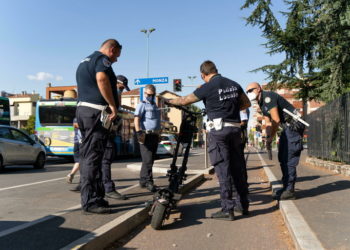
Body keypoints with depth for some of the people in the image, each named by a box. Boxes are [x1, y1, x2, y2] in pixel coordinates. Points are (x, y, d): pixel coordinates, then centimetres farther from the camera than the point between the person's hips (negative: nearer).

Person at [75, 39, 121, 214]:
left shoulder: (84, 61, 26)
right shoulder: (102, 59, -5)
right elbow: (101, 78, -26)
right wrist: (112, 105, -22)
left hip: (82, 109, 10)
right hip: (96, 111, -10)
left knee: (87, 155, 10)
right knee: (93, 157, -10)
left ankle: (93, 198, 17)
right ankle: (90, 202, -8)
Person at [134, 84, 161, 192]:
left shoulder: (155, 106, 23)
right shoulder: (142, 104, -1)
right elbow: (137, 119, -13)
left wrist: (158, 134, 25)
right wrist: (139, 133, -24)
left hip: (155, 135, 8)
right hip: (146, 135, -8)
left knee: (150, 160, 9)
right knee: (147, 160, -11)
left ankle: (143, 181, 16)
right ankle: (148, 181, -9)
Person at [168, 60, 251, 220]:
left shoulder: (208, 87, -6)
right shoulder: (234, 84, 11)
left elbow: (185, 101, 2)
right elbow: (246, 103, 20)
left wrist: (168, 101, 18)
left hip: (218, 130, -6)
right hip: (235, 128, 6)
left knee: (223, 169, -3)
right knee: (237, 168, 13)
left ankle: (227, 209, 0)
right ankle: (245, 205, 21)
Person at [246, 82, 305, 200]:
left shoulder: (268, 97, -16)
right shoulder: (262, 103, 15)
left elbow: (276, 120, -20)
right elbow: (269, 123, 15)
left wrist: (271, 138, -11)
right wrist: (267, 138, 3)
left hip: (294, 125, -10)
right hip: (287, 127, 10)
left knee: (289, 158, -12)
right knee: (282, 158, 12)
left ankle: (289, 191, -8)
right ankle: (287, 187, 20)